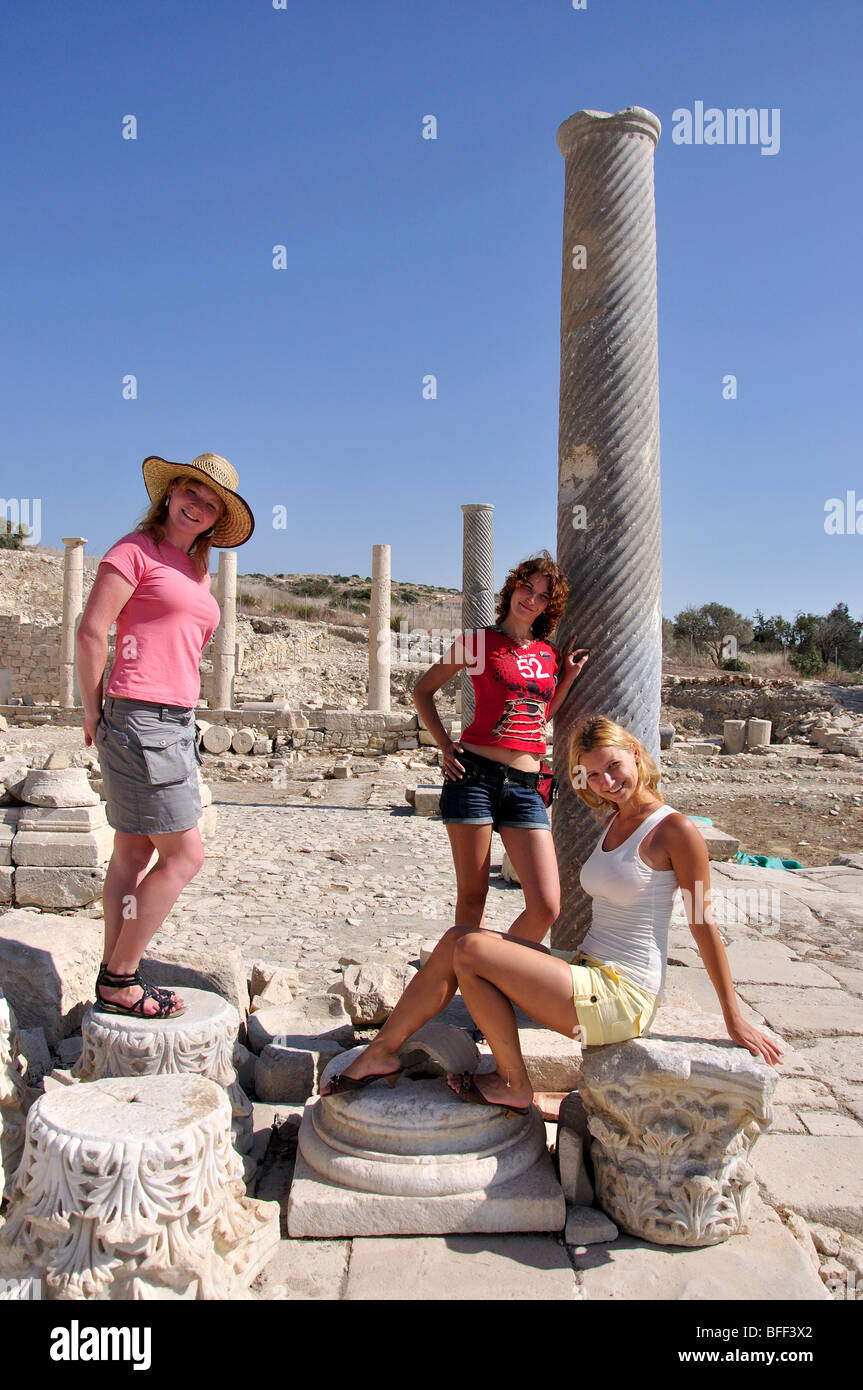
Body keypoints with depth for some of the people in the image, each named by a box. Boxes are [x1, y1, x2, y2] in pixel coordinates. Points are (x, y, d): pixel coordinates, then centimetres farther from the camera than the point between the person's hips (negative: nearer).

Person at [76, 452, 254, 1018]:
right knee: (186, 853, -7)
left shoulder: (196, 569, 18)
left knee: (135, 852, 10)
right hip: (140, 718, -8)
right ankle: (120, 979, 4)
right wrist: (94, 715, -6)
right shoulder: (136, 549, -5)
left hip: (177, 722, 8)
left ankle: (114, 977, 18)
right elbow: (91, 632, -10)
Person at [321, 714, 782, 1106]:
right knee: (455, 940, -4)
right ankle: (382, 1052, 6)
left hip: (620, 999, -8)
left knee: (471, 949, -18)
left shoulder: (675, 830, -11)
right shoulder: (612, 821, 11)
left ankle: (513, 1085, 0)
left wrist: (735, 1021, -1)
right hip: (588, 975, 8)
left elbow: (704, 927, -7)